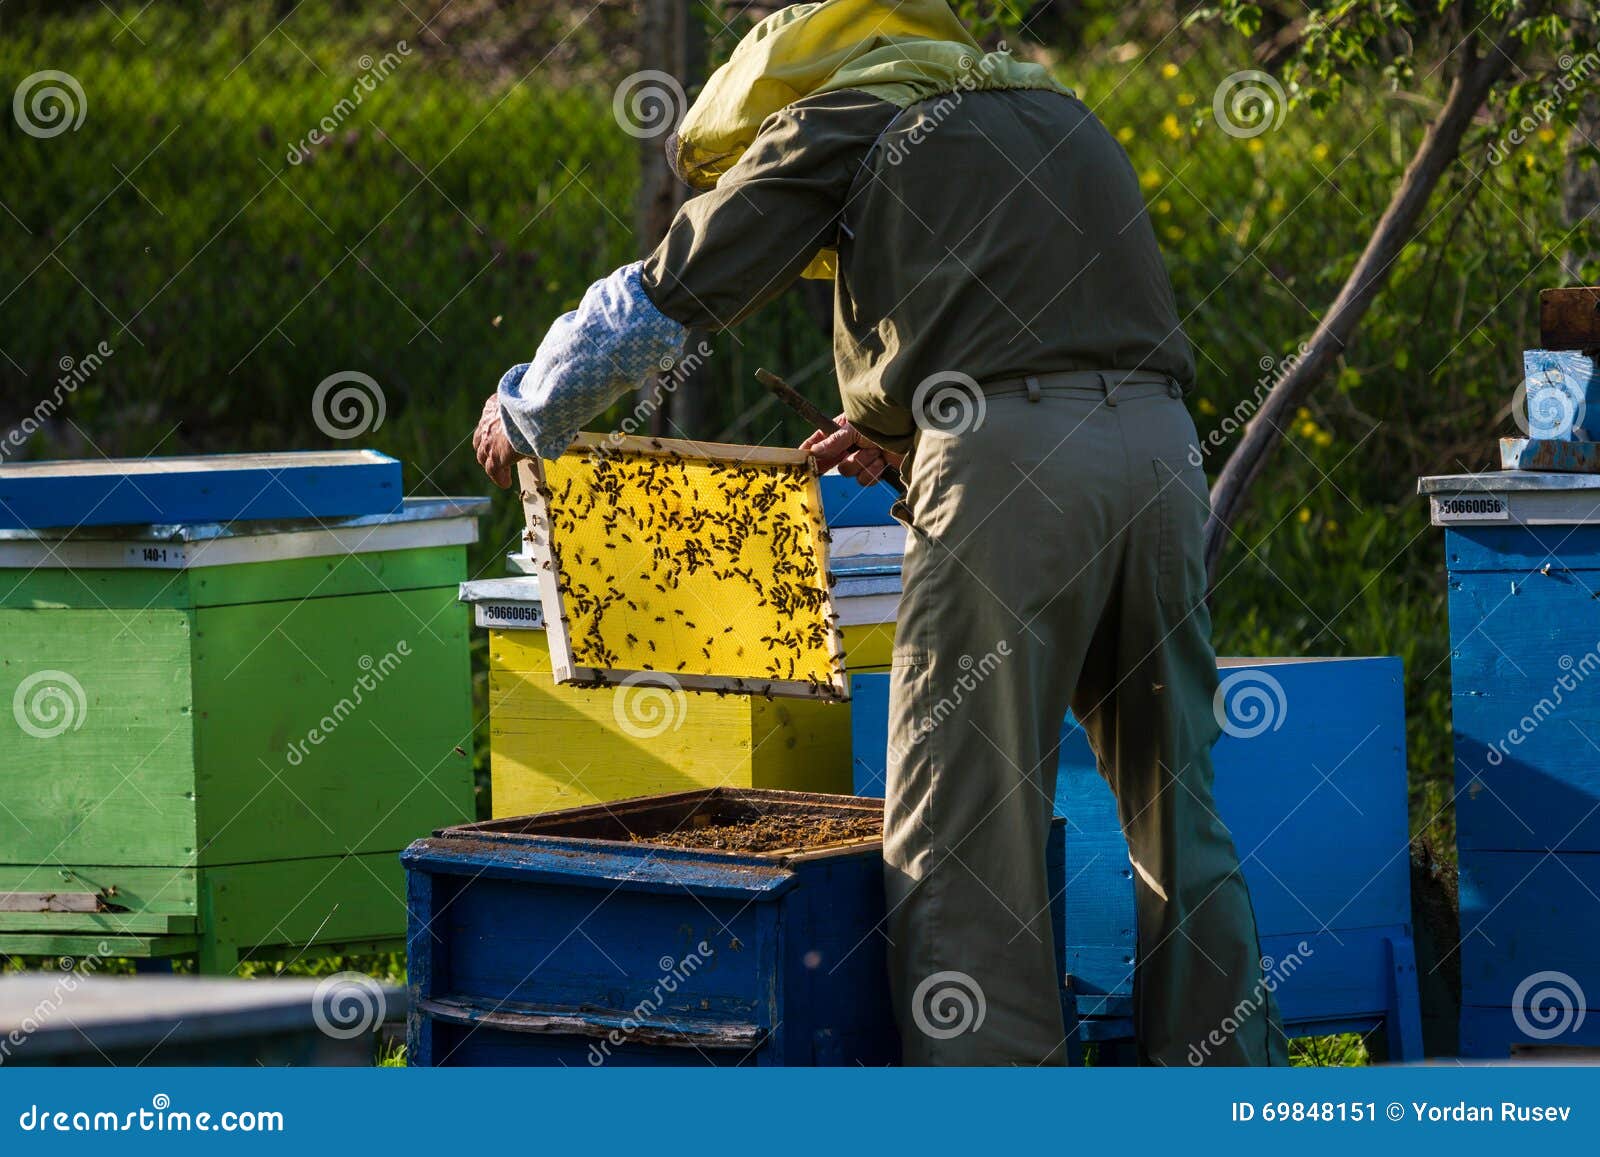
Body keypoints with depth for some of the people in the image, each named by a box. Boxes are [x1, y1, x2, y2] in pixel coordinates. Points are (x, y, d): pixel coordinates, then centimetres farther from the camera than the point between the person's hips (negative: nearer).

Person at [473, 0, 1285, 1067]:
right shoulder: (1052, 111, 30)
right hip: (1159, 446, 6)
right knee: (1175, 810, 13)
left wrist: (526, 413, 29)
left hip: (1012, 461, -6)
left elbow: (665, 298, 14)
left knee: (961, 826, -3)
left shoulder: (838, 120, 12)